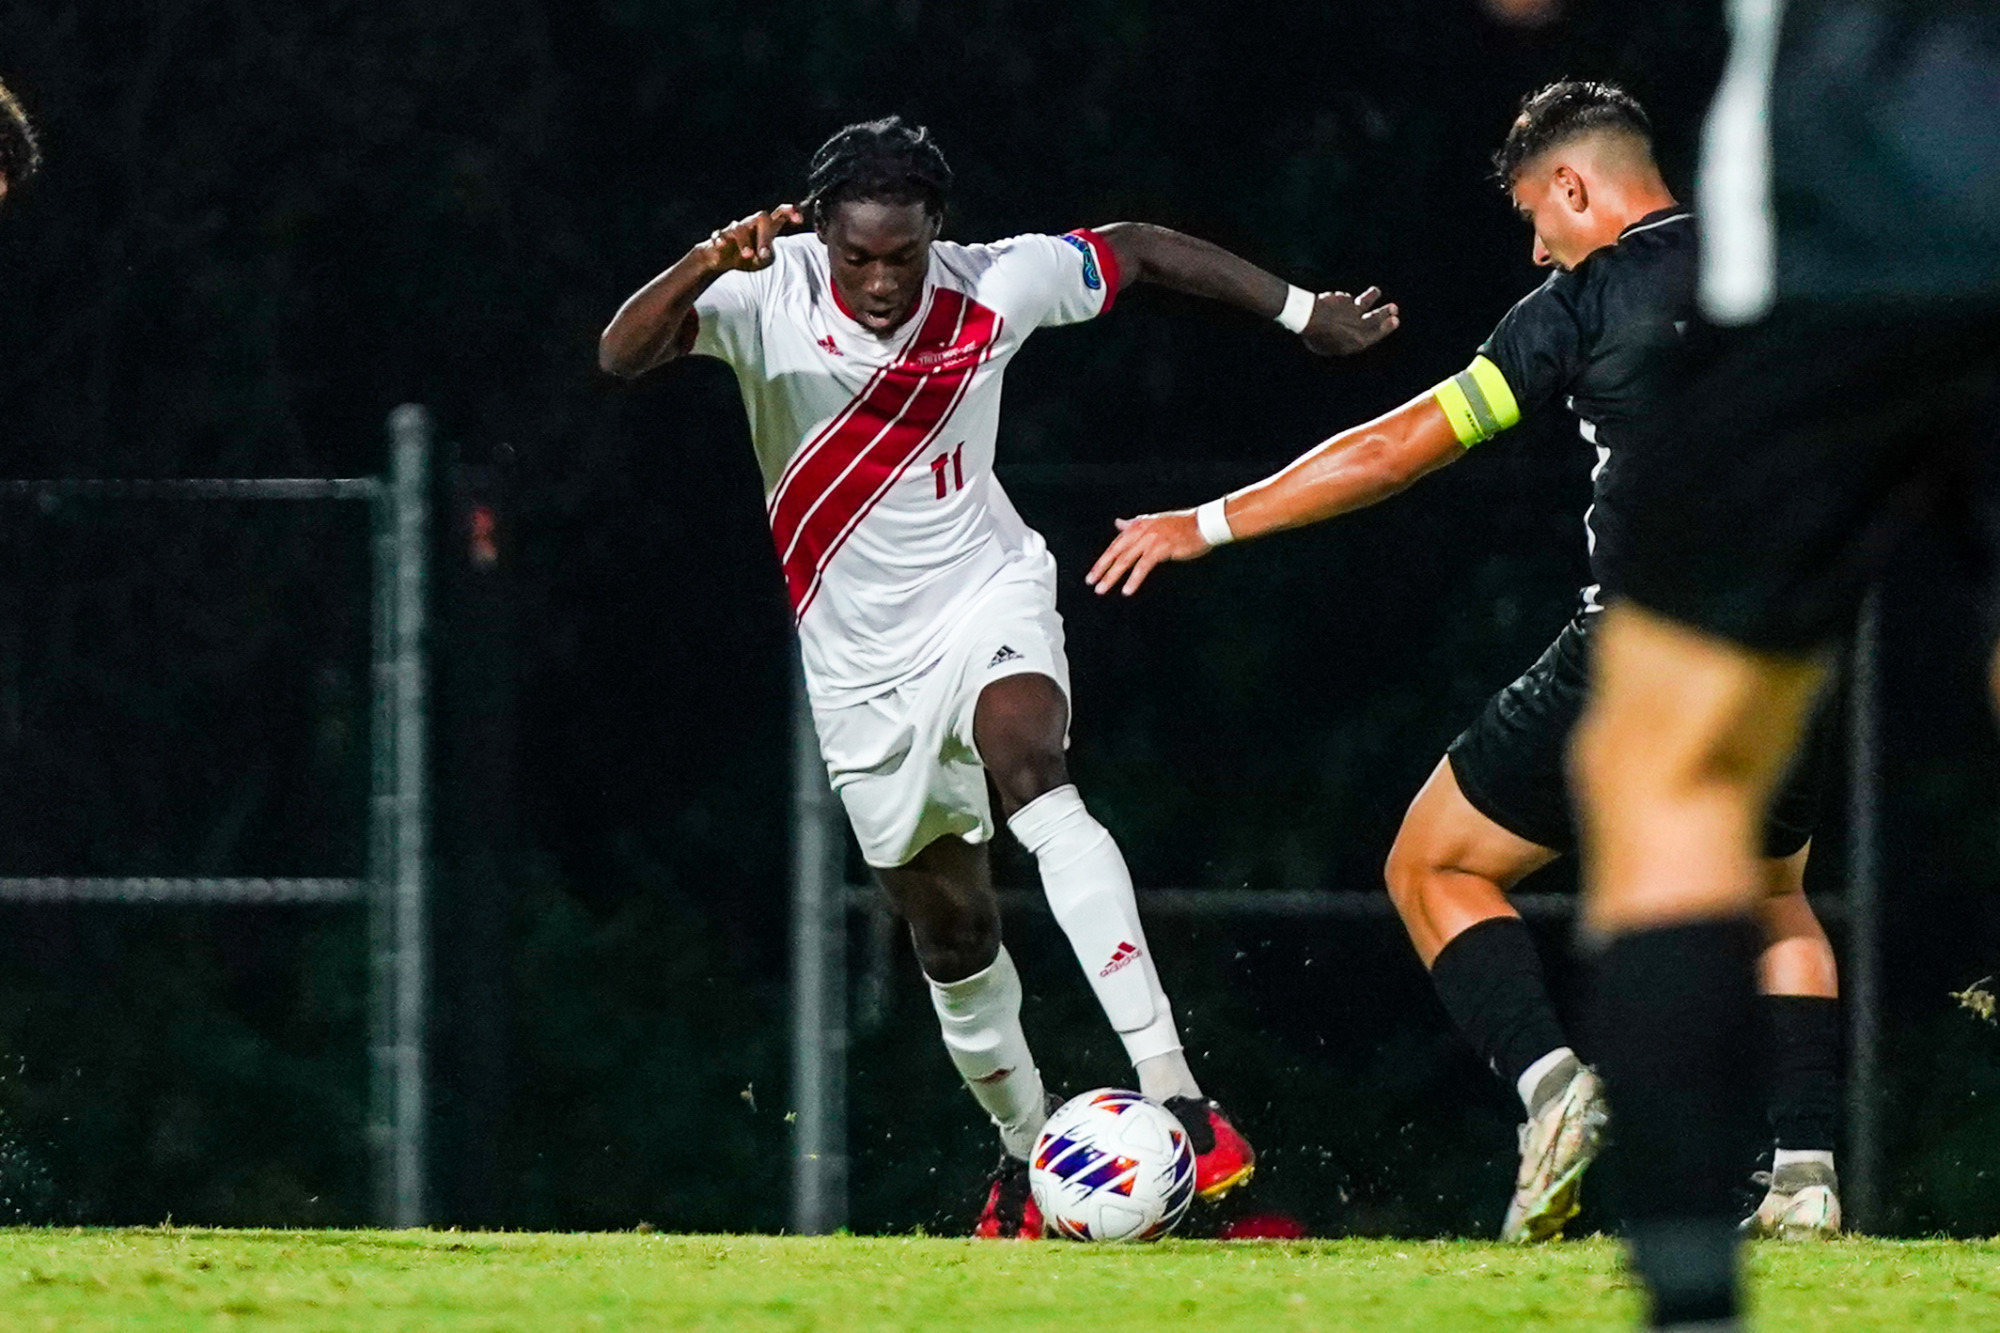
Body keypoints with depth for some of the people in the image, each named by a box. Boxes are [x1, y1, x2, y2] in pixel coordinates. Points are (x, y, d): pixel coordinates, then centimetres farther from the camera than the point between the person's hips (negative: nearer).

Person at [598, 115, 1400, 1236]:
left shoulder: (995, 287, -12)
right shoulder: (771, 294, -16)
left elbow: (1138, 249, 7)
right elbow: (621, 356, -32)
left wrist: (1303, 311, 13)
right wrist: (707, 266, -51)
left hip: (987, 597, -2)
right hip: (862, 658, 2)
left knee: (1026, 765, -33)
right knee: (951, 928, 9)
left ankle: (1171, 1087, -43)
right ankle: (1028, 1152, 35)